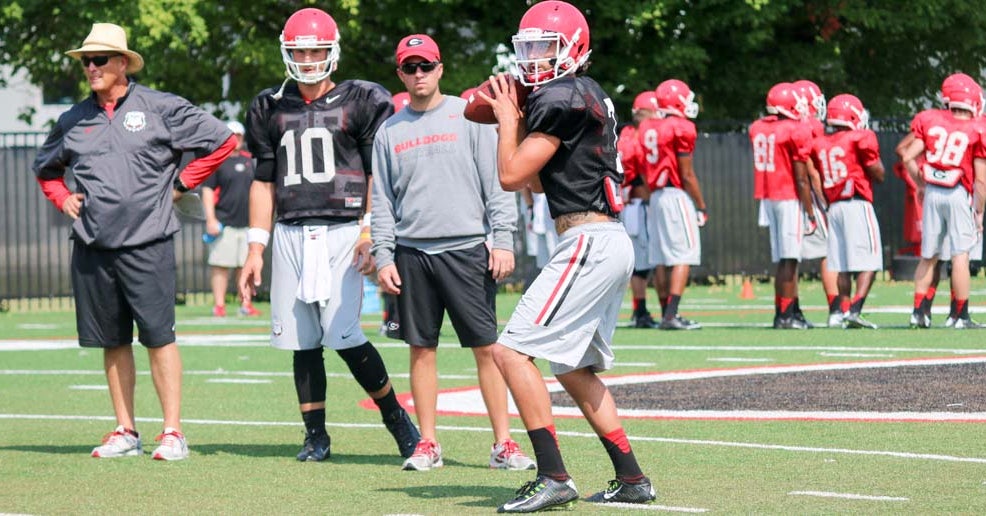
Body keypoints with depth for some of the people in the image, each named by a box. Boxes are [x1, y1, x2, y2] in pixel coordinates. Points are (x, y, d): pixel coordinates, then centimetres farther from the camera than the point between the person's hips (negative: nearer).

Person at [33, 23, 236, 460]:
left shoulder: (161, 109, 0)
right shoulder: (73, 121, 12)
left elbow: (222, 142, 2)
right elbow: (46, 169, 30)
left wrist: (178, 185, 0)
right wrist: (63, 199, 12)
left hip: (147, 243, -4)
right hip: (92, 245, 4)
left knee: (158, 337, -6)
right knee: (113, 341, 8)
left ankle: (173, 432, -2)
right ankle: (125, 432, 15)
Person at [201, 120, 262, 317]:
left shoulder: (248, 160, 16)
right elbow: (207, 190, -5)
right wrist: (210, 219, -13)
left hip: (247, 223, 5)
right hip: (224, 223, -5)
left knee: (245, 265, 5)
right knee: (220, 265, -6)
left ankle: (246, 304, 9)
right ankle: (219, 305, -3)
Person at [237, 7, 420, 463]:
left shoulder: (360, 103, 2)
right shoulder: (271, 110, 13)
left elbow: (378, 173, 1)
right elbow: (264, 182, 16)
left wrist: (370, 231, -10)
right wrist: (256, 249, 11)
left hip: (342, 232, -4)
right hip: (290, 234, 4)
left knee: (342, 335, -12)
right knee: (302, 342, 3)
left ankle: (395, 416, 6)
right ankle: (316, 436, 13)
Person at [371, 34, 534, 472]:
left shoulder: (470, 116, 3)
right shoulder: (390, 131, 11)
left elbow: (497, 183, 0)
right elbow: (382, 201, 11)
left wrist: (503, 241, -7)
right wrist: (383, 256, 3)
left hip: (466, 249, -3)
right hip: (412, 253, 3)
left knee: (487, 348, -4)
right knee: (422, 349, 5)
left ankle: (503, 444, -1)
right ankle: (427, 444, 12)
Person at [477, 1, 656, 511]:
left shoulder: (559, 100, -13)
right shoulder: (588, 95, 18)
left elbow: (512, 176, -12)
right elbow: (541, 179, 24)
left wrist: (508, 118, 2)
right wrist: (514, 119, 17)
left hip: (588, 243, -10)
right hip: (613, 244, 10)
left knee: (512, 351, -11)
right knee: (576, 370, 18)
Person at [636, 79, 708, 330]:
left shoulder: (647, 129, 10)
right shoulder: (681, 129, -10)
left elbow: (643, 169, 14)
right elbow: (686, 174, -11)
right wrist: (701, 206, -4)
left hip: (655, 196, 7)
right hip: (677, 195, -7)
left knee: (661, 258, 10)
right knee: (683, 256, -7)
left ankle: (666, 314, 14)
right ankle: (671, 315, -16)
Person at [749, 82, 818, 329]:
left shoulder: (757, 129, 7)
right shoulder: (796, 131, -12)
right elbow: (801, 178, -13)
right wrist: (810, 212, -7)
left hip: (767, 198, 7)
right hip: (789, 199, -7)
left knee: (784, 259, 12)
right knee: (788, 260, -4)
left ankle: (788, 312, 14)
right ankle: (785, 315, -4)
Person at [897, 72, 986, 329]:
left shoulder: (929, 121, 4)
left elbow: (907, 157, 0)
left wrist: (920, 182, 15)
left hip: (932, 192, 4)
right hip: (959, 195, -4)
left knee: (928, 256, 13)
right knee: (960, 255, -1)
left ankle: (919, 311, 14)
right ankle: (960, 315, 0)